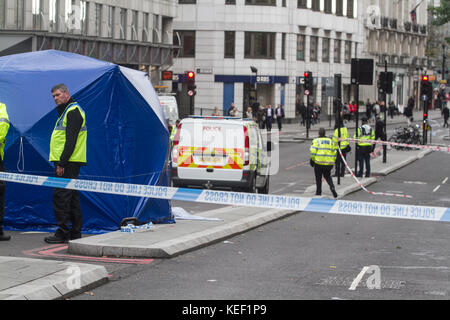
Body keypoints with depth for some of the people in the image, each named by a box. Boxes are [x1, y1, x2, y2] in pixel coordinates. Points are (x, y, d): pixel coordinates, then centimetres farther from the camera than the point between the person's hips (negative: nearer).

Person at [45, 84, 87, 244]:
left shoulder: (73, 111, -12)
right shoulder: (67, 111, 21)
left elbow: (71, 140, -20)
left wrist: (61, 163, -22)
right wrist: (60, 162, 18)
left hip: (68, 163, -11)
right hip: (69, 162, 11)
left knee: (61, 196, -11)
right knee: (72, 197, 11)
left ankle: (62, 233, -11)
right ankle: (75, 233, 15)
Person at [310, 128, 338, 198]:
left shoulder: (316, 140, -3)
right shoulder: (330, 141, 10)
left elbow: (313, 151, -13)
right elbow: (334, 152, 10)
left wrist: (312, 159, 0)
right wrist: (333, 162, 16)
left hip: (319, 163, -3)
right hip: (329, 163, 3)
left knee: (318, 178, 11)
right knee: (328, 176, 16)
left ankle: (318, 192, 16)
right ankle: (332, 187, -9)